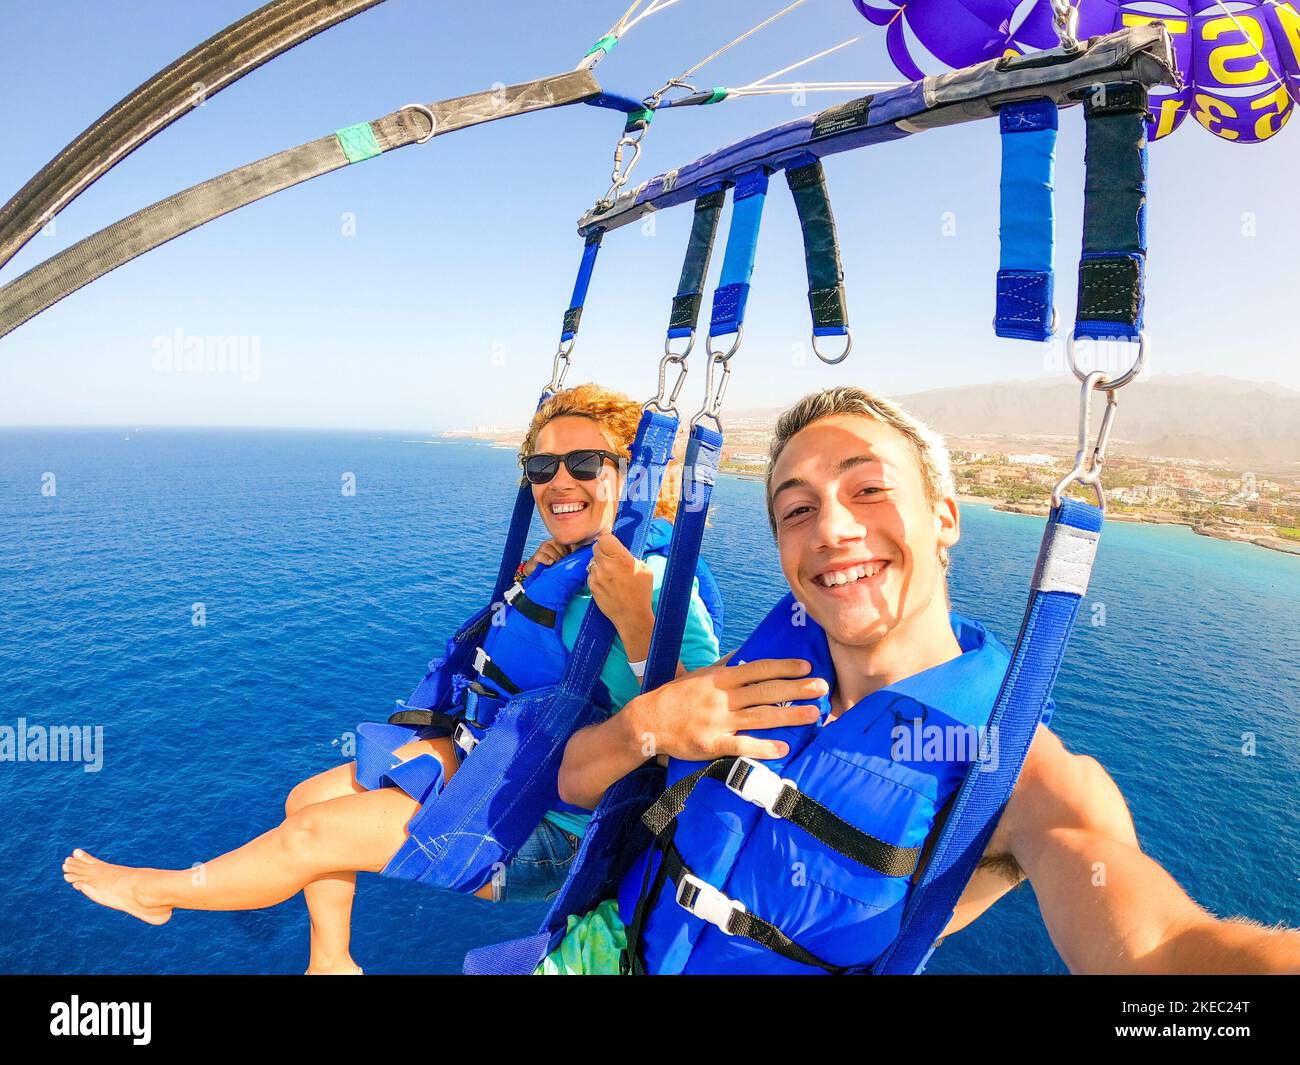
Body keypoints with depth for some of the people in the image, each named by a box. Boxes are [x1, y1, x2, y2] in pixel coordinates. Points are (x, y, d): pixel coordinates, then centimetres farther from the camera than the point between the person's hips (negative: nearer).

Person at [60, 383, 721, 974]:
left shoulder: (660, 587, -24)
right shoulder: (566, 565, 1)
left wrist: (638, 624, -46)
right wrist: (528, 586, -1)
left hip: (553, 833, -8)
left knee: (312, 834, -3)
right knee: (306, 799, 14)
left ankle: (157, 891, 28)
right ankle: (330, 963, 38)